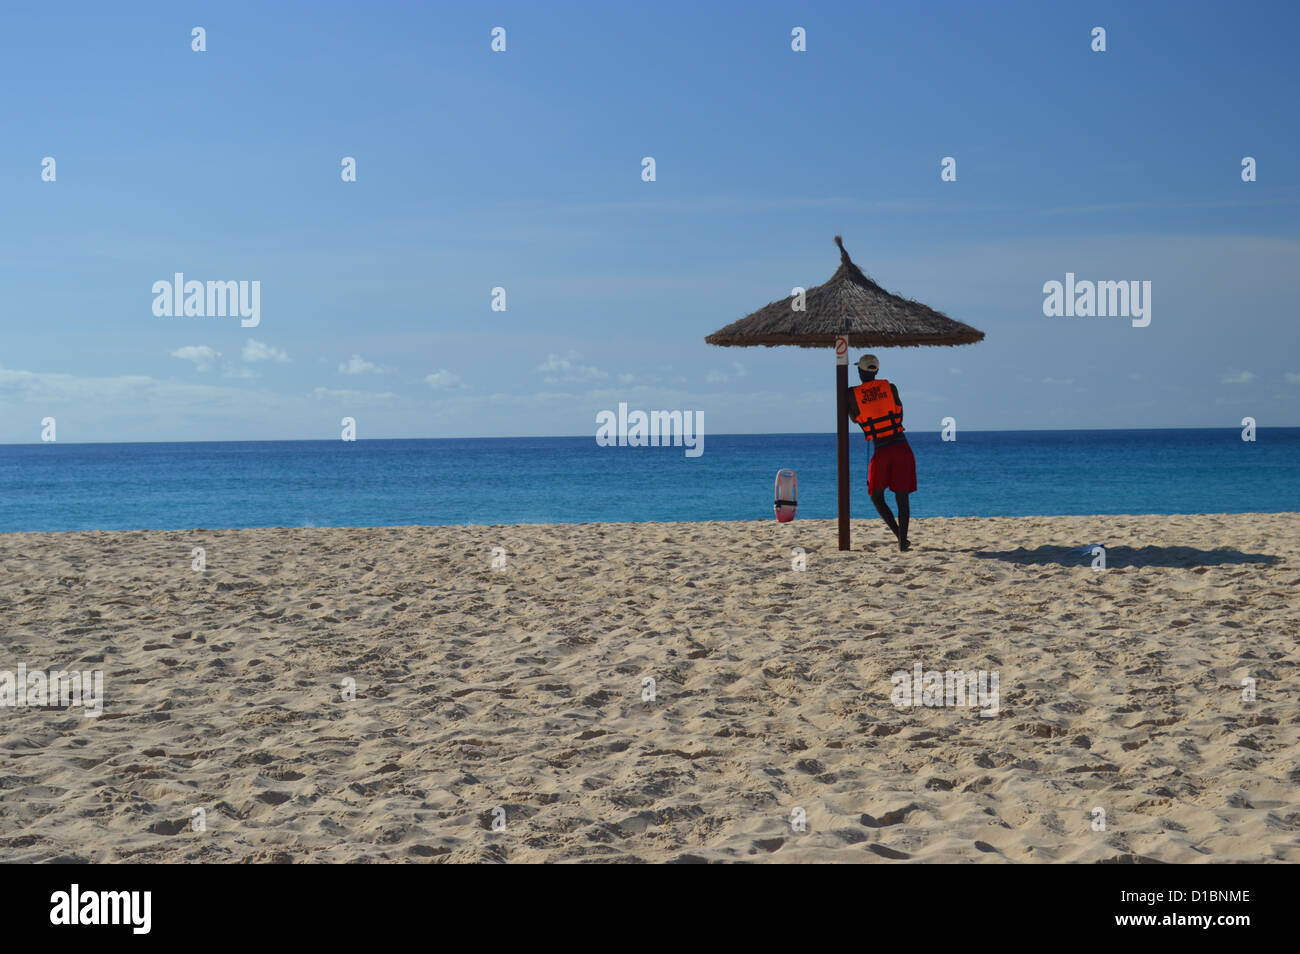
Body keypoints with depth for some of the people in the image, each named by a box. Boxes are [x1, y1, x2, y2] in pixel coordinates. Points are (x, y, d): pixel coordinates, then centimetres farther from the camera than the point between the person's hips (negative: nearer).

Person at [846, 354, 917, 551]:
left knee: (876, 496, 14)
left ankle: (899, 535, -3)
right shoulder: (890, 387, 4)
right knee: (901, 497, 6)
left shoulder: (852, 394, -1)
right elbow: (900, 416, 14)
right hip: (902, 447, 2)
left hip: (881, 451, -2)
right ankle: (903, 540, -1)